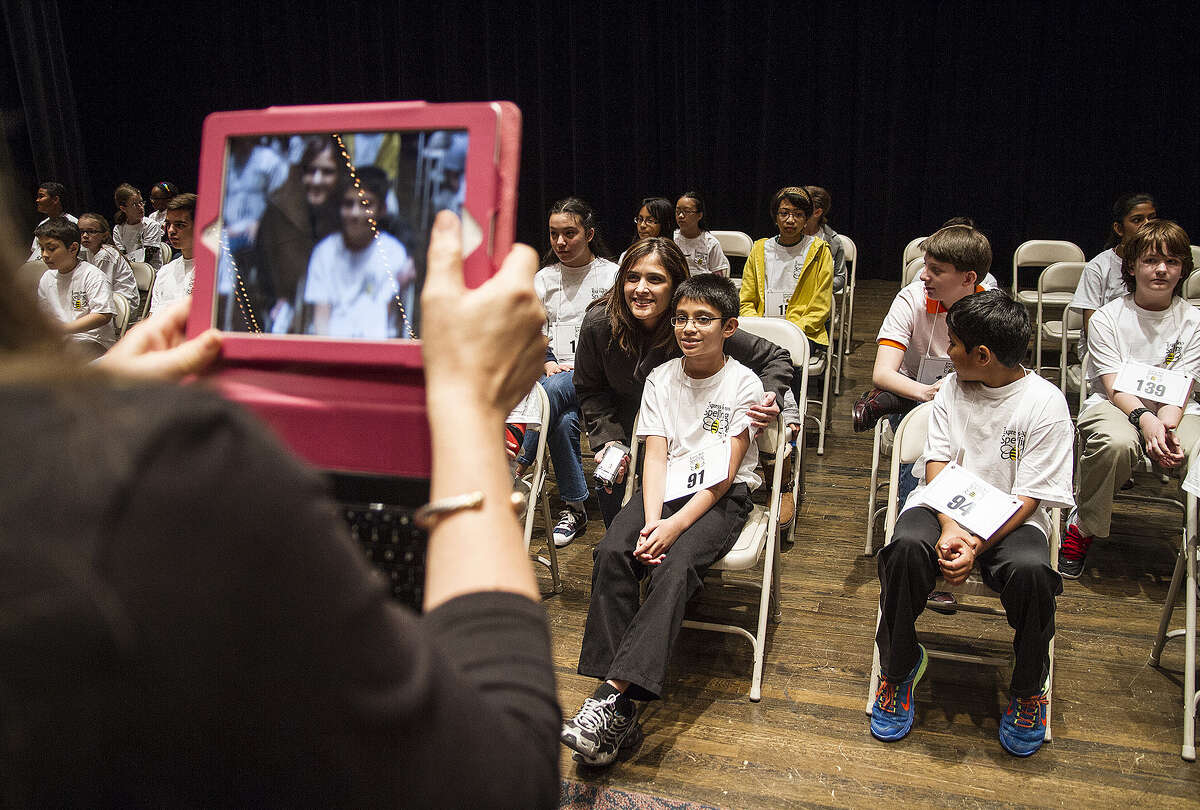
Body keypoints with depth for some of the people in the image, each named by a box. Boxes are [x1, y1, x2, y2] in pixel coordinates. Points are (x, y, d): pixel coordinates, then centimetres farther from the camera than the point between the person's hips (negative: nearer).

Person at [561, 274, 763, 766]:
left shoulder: (743, 384, -4)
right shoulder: (660, 379, 8)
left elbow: (725, 473, -10)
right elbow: (655, 456, 0)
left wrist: (675, 524, -21)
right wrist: (651, 521, -17)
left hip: (721, 496, -3)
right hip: (665, 487, 3)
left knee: (674, 566, -32)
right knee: (611, 552, -25)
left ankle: (613, 695, -36)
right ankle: (621, 711, -27)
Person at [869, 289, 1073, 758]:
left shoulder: (1045, 403, -8)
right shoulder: (952, 388, 5)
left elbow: (1029, 497, -11)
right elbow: (938, 465, 0)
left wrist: (978, 544, -24)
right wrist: (948, 527, -18)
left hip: (1011, 517, -2)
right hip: (946, 506, 2)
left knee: (1031, 571, -34)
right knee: (906, 548, -31)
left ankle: (1029, 688, -2)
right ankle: (899, 667, -4)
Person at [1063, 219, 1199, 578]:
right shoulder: (1107, 317, -1)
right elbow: (1114, 386, -10)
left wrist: (1165, 426, -27)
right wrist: (1144, 419, -30)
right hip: (1114, 404, -2)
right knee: (1116, 442, -38)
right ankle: (1083, 528, -14)